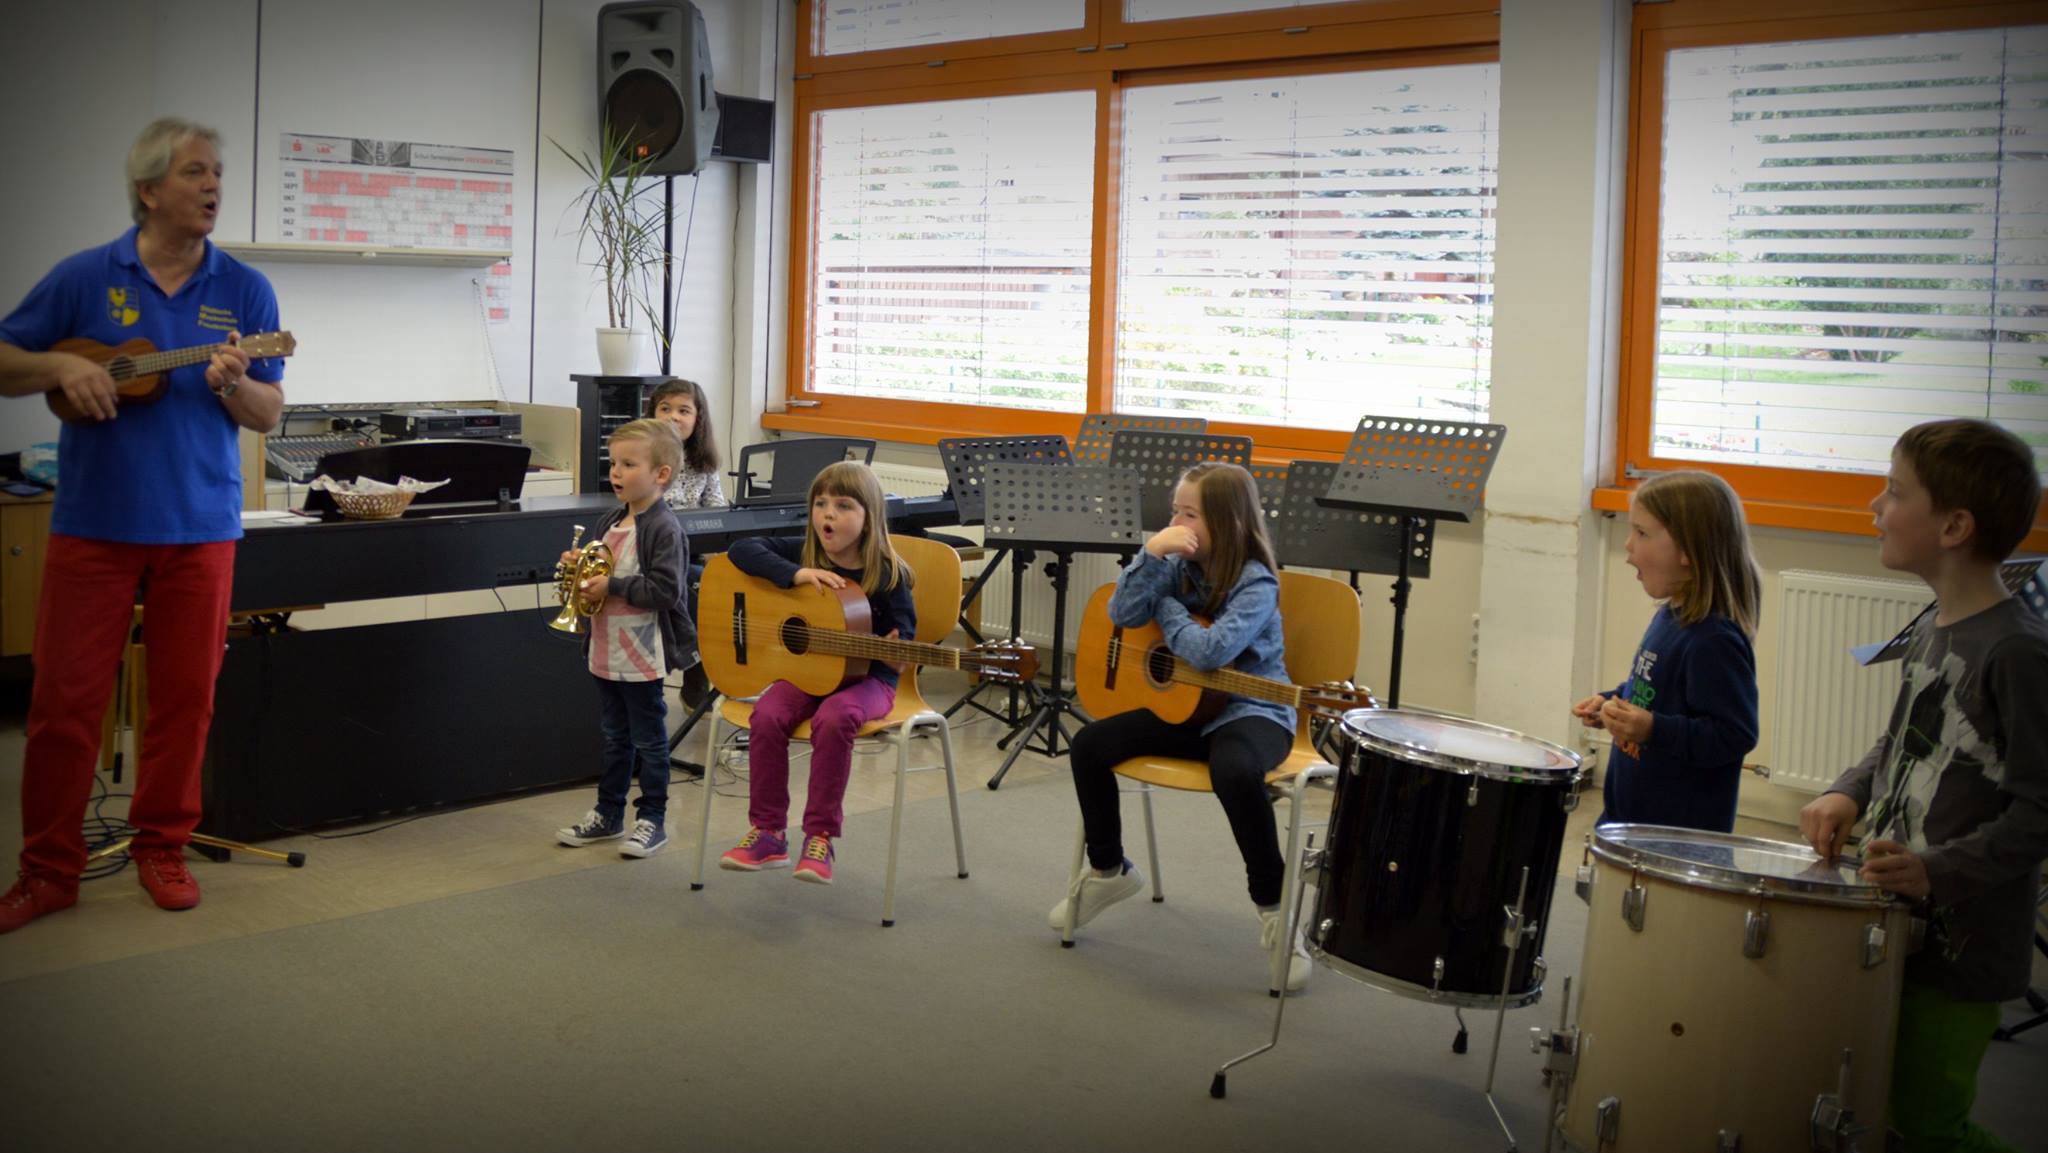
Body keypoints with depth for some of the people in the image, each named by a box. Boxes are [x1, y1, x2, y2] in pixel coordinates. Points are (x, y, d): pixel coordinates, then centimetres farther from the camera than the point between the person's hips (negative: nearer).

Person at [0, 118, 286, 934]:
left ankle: (161, 849, 22)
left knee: (185, 698, 6)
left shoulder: (245, 290, 5)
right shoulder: (85, 277, 2)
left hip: (199, 527, 1)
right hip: (93, 522, -1)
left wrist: (232, 385, -16)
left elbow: (270, 414, 5)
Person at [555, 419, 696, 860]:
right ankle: (608, 814, 30)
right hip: (606, 653, 8)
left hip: (642, 657, -8)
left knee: (648, 740, 5)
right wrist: (577, 567, 0)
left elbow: (666, 590, -24)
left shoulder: (664, 529, -17)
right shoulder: (610, 523, 9)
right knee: (615, 737, 19)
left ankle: (651, 820, 16)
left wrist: (611, 587, -23)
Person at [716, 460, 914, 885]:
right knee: (767, 716, -26)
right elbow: (743, 549, -7)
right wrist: (795, 574, -21)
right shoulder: (801, 553, 1)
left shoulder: (886, 575, -7)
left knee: (833, 720, -35)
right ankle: (767, 833, -12)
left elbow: (902, 632, -1)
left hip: (865, 678, -3)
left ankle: (820, 837, -22)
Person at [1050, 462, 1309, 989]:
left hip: (1249, 710, -7)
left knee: (1235, 772, -39)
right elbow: (1121, 614, -7)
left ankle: (1272, 905, -19)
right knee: (1089, 745, -8)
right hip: (1182, 705, 7)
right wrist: (1152, 554, -19)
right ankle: (1108, 870, 14)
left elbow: (1211, 650, -32)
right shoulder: (1181, 566, 1)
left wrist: (1167, 609, -15)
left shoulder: (1255, 583, -18)